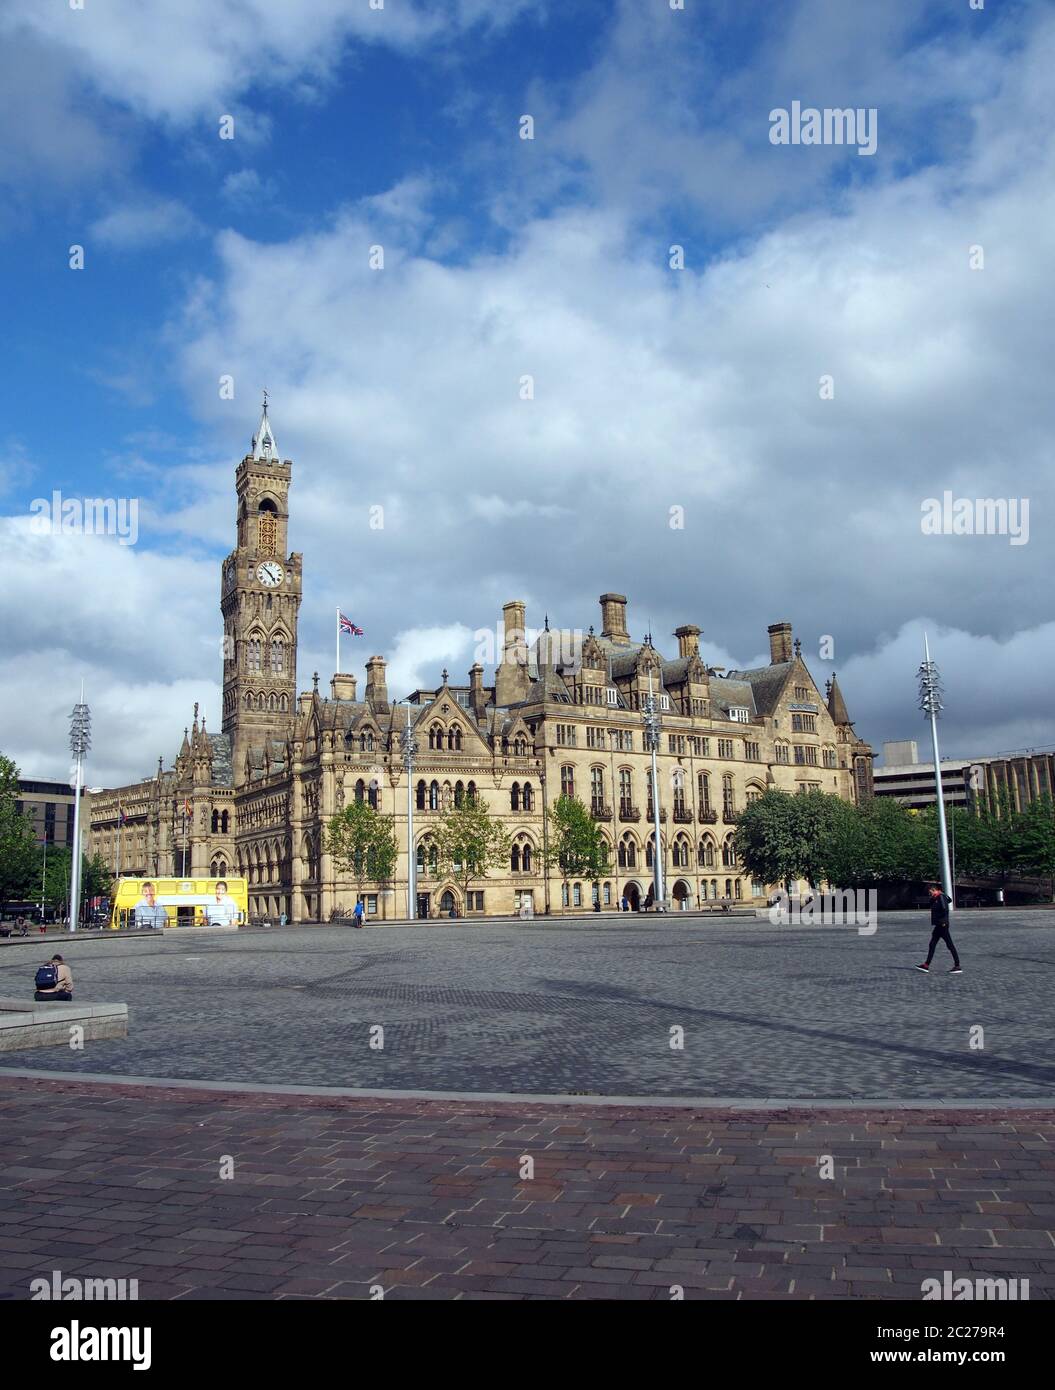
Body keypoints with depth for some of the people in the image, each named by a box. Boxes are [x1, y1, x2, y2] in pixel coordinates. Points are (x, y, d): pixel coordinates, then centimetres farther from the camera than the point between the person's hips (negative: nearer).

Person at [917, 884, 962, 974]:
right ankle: (926, 965, 14)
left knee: (950, 945, -5)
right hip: (938, 925, 10)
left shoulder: (941, 897, -14)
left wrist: (943, 921, -20)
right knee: (932, 944, 11)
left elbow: (945, 909, -22)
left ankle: (957, 966, -2)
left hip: (942, 925, -10)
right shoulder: (935, 899, 14)